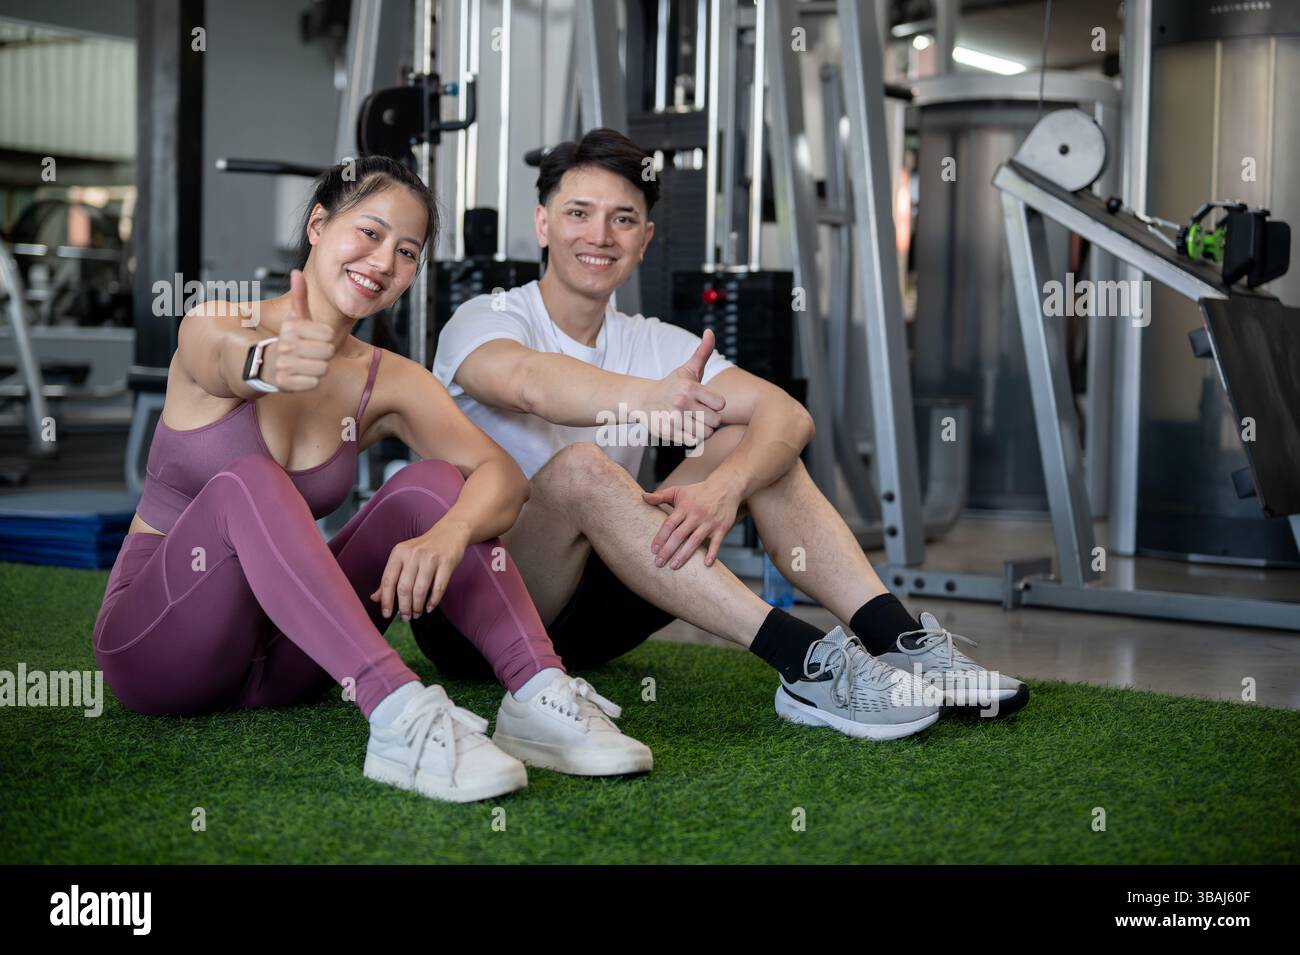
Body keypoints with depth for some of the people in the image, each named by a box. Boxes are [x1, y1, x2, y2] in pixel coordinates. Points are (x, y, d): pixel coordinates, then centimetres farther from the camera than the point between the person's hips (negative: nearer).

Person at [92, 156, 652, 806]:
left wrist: (448, 535, -38)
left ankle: (538, 697, -32)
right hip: (152, 642, -4)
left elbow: (501, 474, -15)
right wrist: (266, 364, -61)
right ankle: (398, 714, -49)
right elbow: (218, 359, -36)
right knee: (247, 482, -33)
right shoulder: (217, 326, -9)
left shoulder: (388, 383, 1)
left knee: (432, 483, -15)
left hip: (277, 659, 4)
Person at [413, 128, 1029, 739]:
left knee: (749, 436, -8)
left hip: (593, 613, 5)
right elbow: (528, 382, -36)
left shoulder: (654, 345, 5)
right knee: (578, 467, -33)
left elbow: (788, 414, -12)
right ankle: (802, 662, -39)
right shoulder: (485, 320, -9)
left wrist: (725, 486, -34)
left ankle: (896, 639, -22)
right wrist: (646, 398, -56)